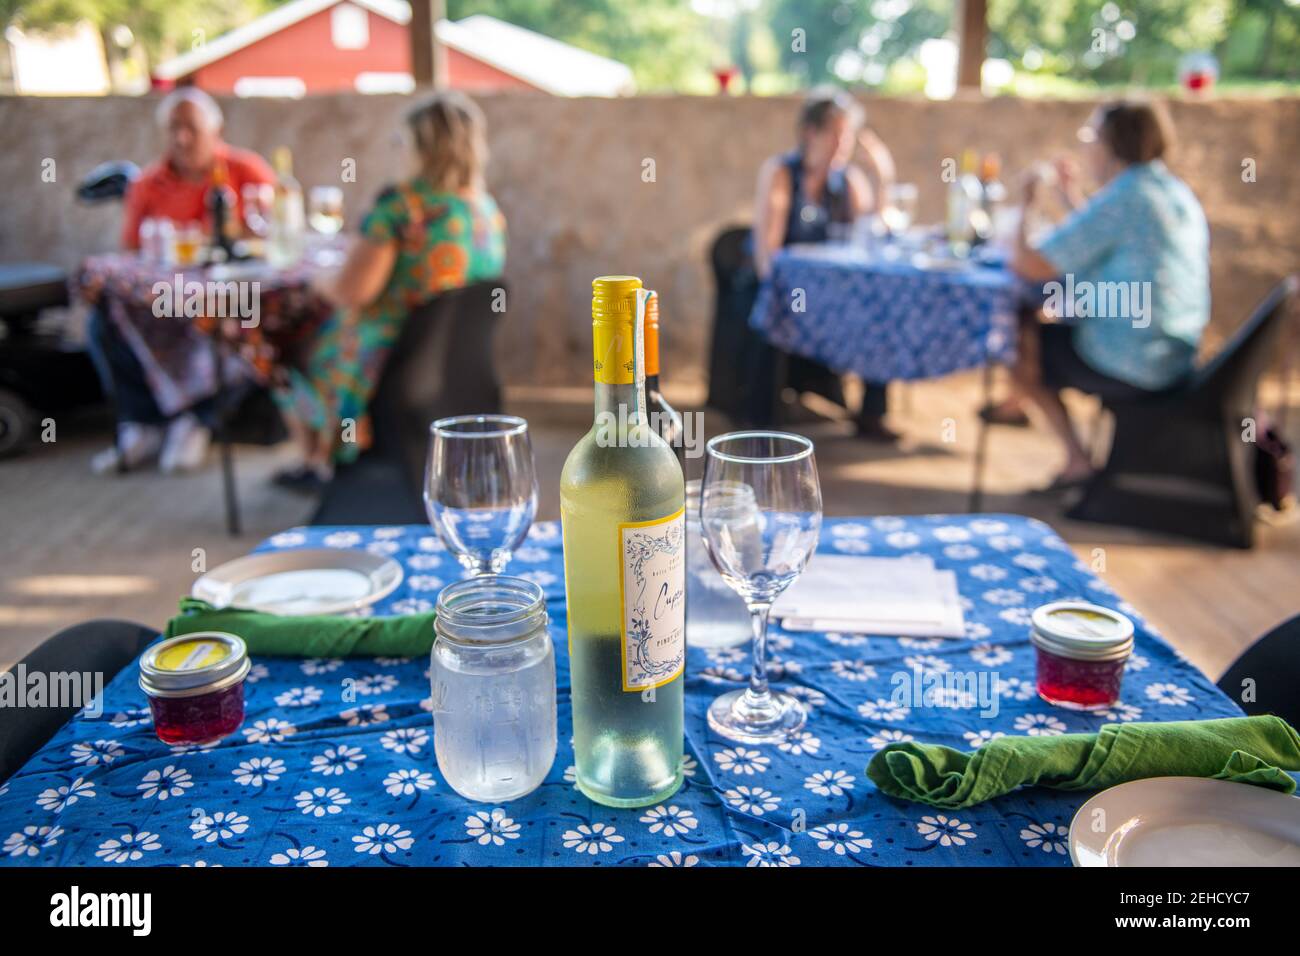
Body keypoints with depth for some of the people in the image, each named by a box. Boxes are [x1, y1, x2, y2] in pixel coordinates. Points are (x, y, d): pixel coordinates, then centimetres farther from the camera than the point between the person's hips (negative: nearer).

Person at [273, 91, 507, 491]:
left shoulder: (401, 204, -23)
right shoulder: (492, 212, -1)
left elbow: (352, 291, -23)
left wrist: (323, 283, 1)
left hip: (380, 361, -7)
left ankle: (315, 462, 44)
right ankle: (326, 456, 44)